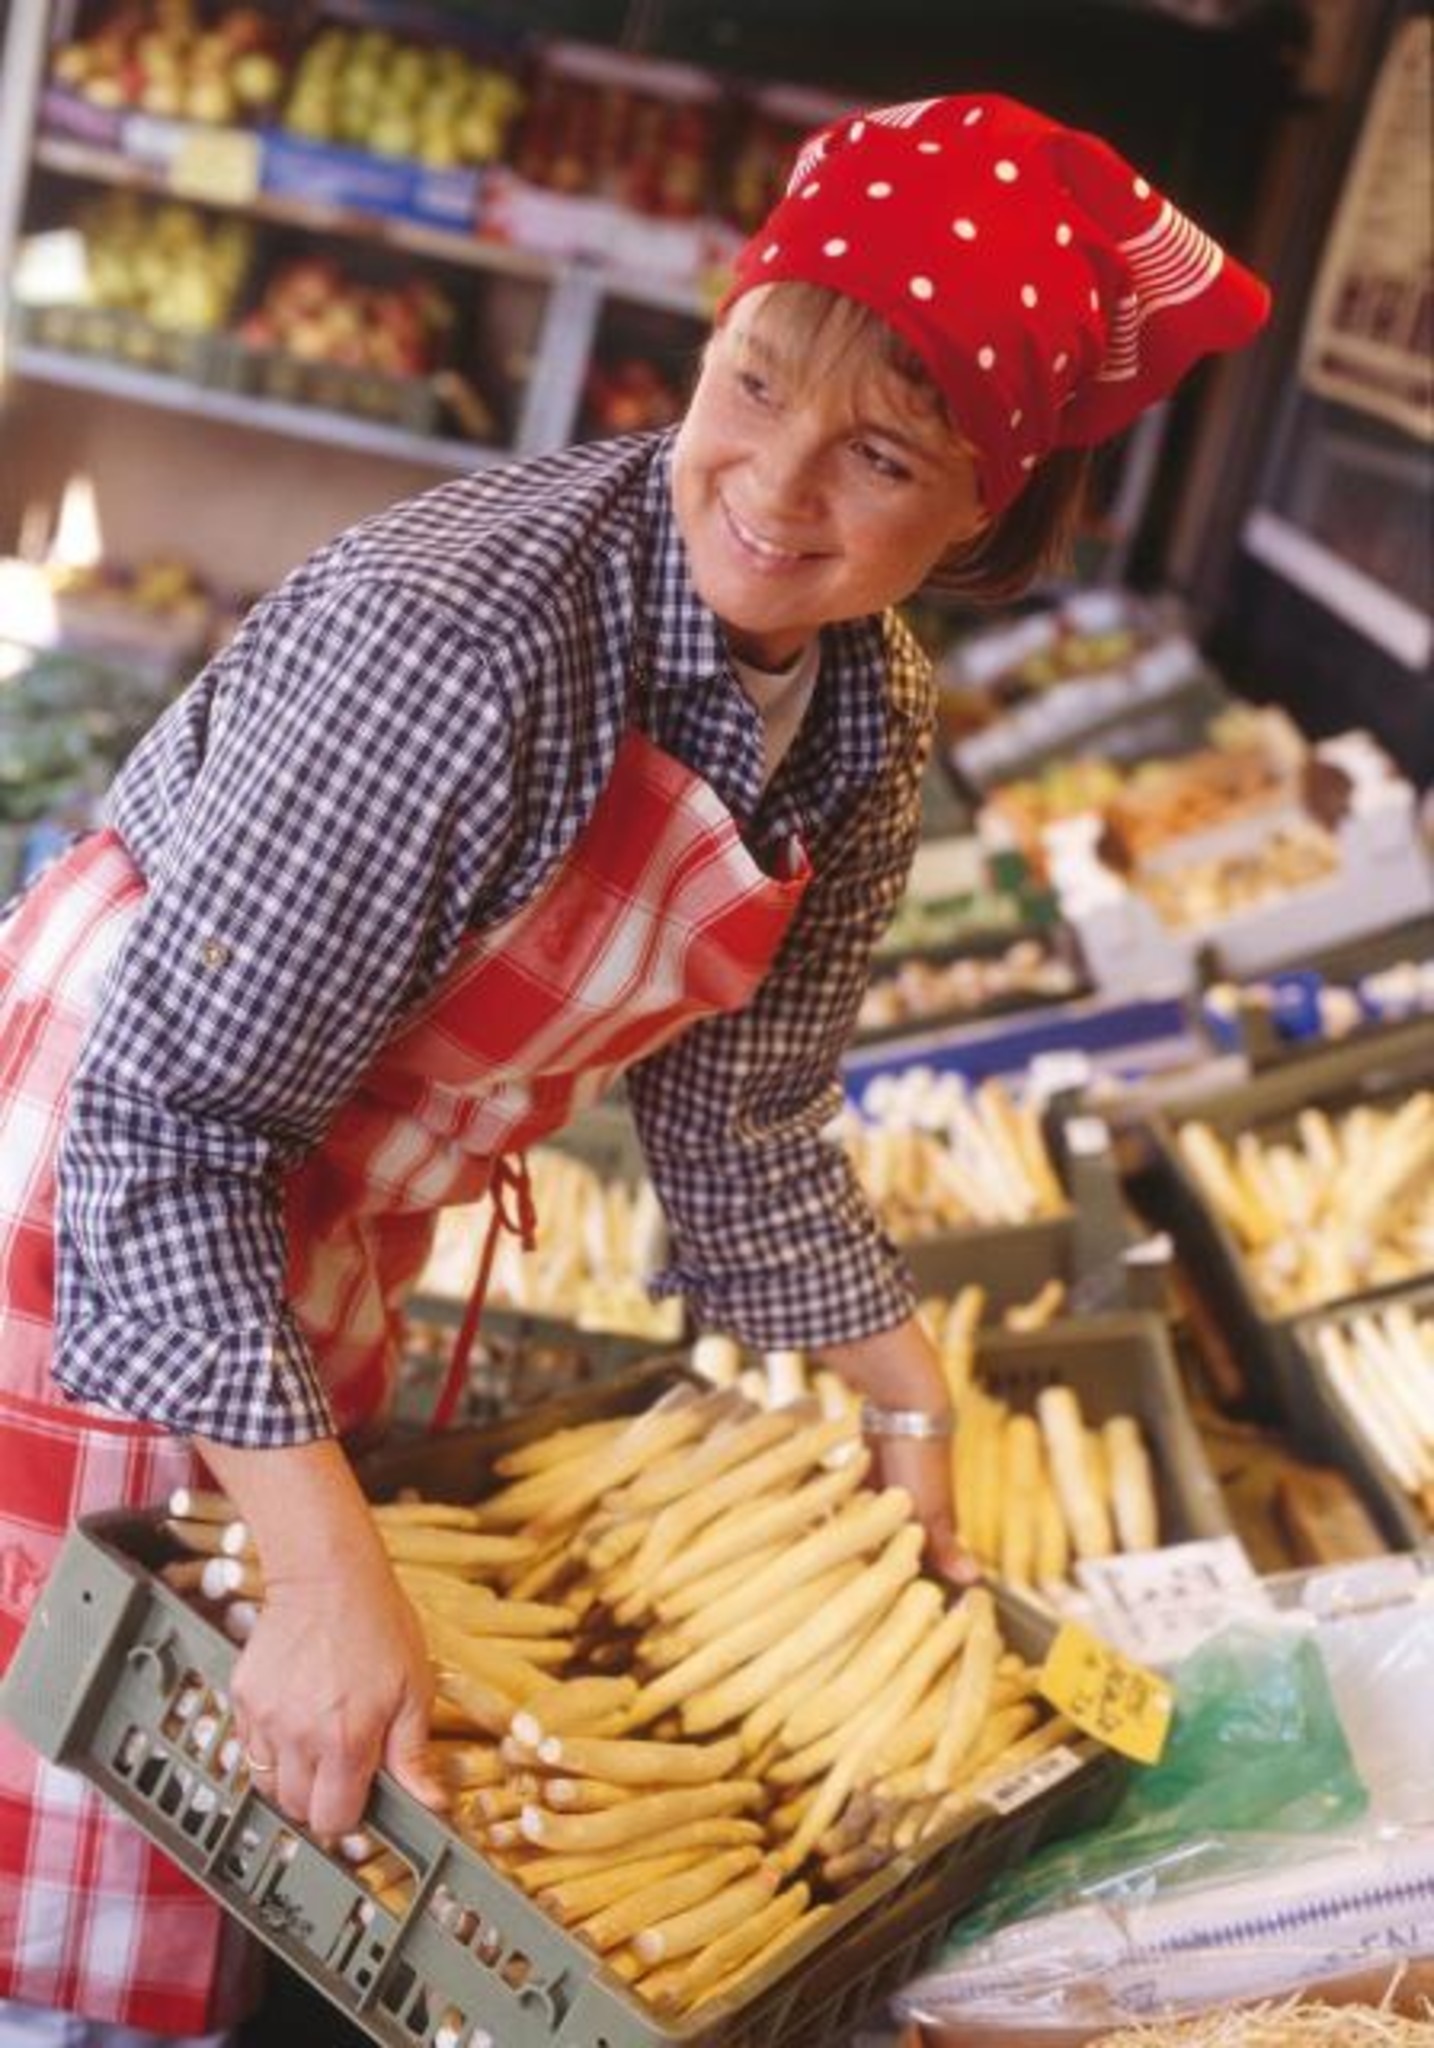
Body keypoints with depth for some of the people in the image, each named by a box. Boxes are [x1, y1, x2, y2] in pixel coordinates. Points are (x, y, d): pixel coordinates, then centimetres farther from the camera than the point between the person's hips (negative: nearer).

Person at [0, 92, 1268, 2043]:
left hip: (320, 1266, 7)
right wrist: (326, 1564, -32)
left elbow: (742, 1115, 9)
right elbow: (167, 1119, -29)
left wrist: (913, 1419, 14)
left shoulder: (870, 725, -6)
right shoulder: (477, 633, -31)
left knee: (257, 1858, 19)